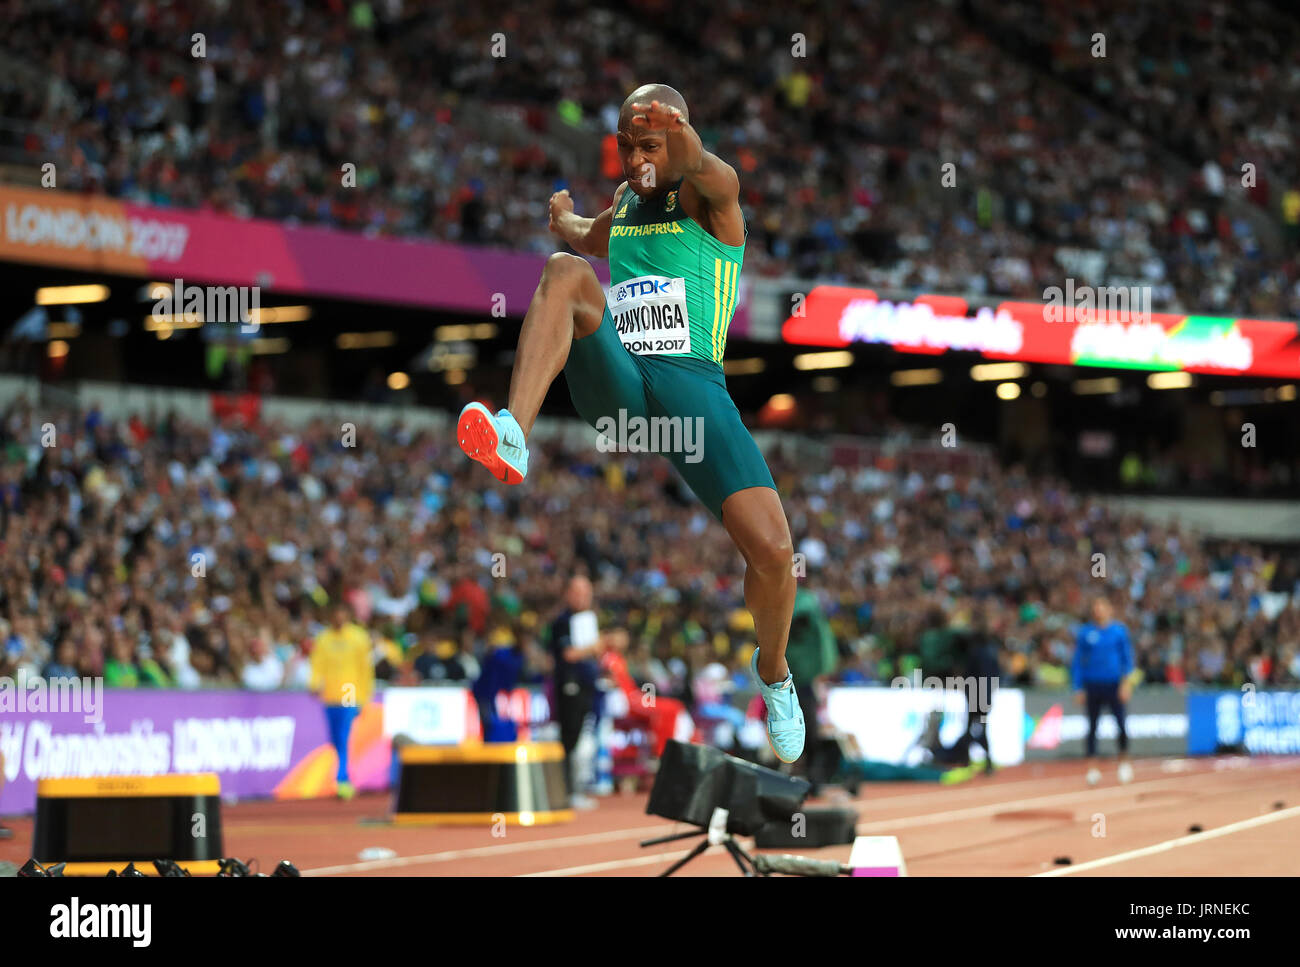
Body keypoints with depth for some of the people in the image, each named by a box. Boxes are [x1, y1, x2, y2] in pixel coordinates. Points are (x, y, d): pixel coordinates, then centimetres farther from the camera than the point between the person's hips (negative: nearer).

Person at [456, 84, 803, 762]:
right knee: (564, 271, -25)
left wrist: (681, 136, -42)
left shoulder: (708, 200, 6)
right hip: (612, 381, 4)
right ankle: (513, 438, -44)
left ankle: (773, 671, 12)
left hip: (690, 377, -4)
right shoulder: (622, 204, 24)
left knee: (770, 546, -21)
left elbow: (713, 176, -23)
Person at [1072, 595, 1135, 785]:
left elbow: (1128, 657, 4)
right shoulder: (1085, 632, 2)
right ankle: (1092, 768, 8)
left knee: (1121, 723, -10)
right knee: (1092, 726, 2)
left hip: (1114, 684, -1)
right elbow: (1077, 662, 7)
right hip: (1093, 686, 1)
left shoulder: (1119, 630, 1)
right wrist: (1078, 689, 3)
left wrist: (1127, 681, -9)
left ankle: (1124, 761, 9)